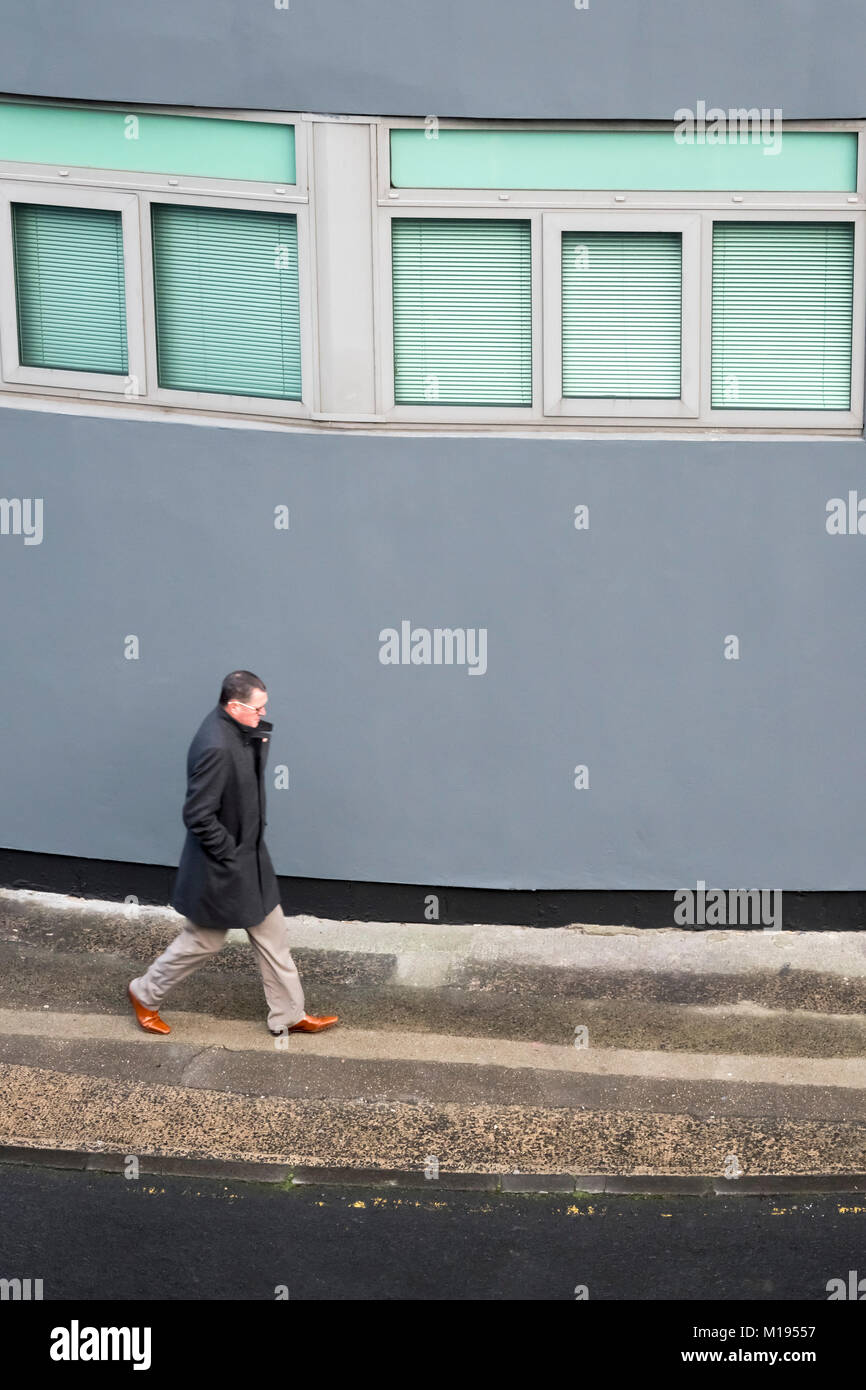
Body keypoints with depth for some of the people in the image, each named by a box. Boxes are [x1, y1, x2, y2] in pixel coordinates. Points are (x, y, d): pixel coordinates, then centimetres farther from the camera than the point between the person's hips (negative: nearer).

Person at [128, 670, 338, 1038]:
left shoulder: (238, 730, -3)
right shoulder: (216, 747, -31)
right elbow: (198, 816, -29)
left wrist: (261, 737, -9)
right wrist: (230, 855, -18)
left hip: (250, 860, 9)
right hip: (222, 869, -9)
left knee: (272, 936, 16)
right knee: (204, 941, 11)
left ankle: (289, 1015, 28)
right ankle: (145, 994, 32)